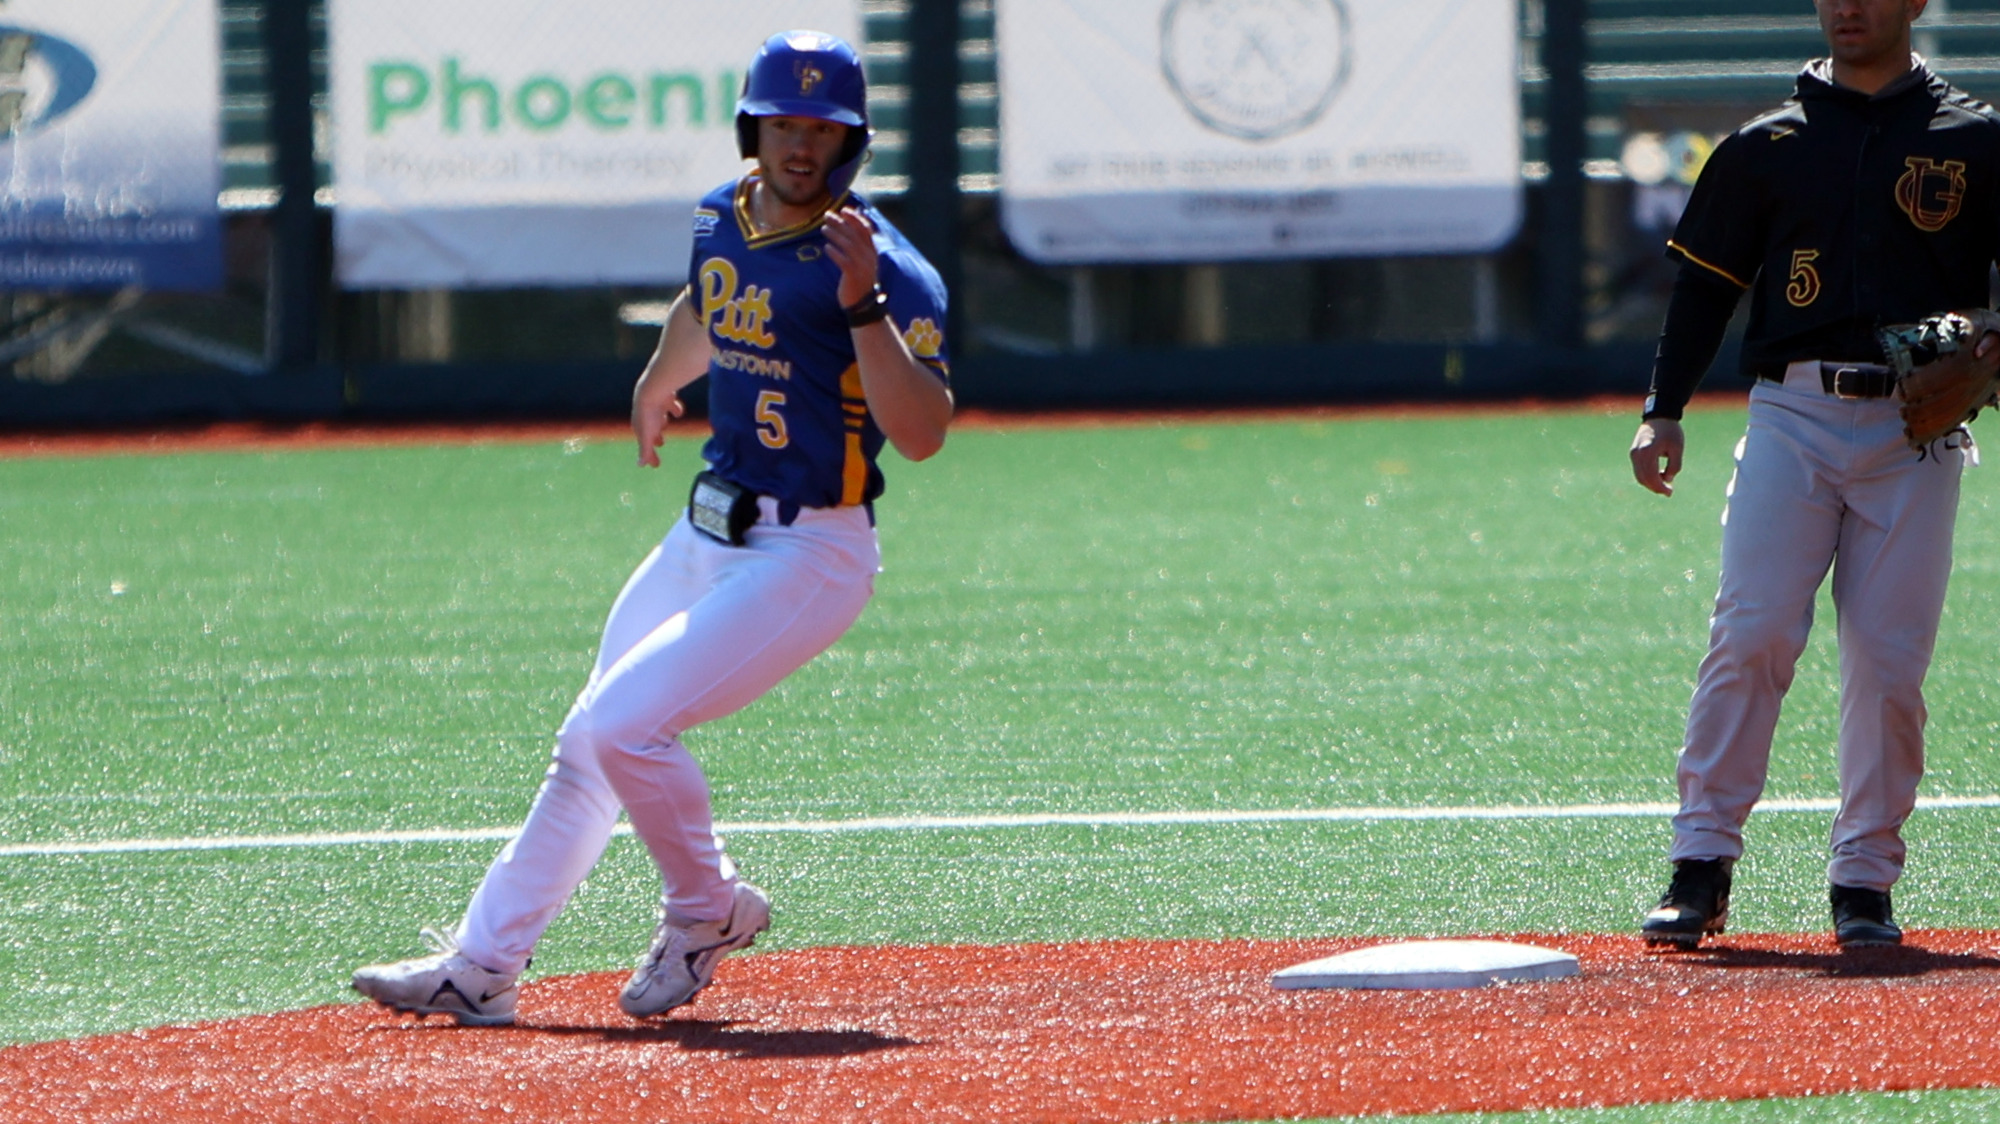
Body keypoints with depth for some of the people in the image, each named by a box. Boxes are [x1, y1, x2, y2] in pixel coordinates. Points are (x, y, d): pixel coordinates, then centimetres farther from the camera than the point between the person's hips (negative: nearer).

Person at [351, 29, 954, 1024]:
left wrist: (862, 306, -37)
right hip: (707, 533, 8)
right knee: (586, 748, 10)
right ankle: (481, 966, 16)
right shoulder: (724, 219, 7)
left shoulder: (885, 267, -17)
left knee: (623, 725, -18)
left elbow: (922, 434, -27)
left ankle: (710, 911, 6)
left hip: (807, 557, -8)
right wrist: (653, 390, 49)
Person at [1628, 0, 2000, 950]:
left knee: (1888, 658, -3)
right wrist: (1664, 413, 2)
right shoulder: (1767, 146, 11)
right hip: (1792, 416, 0)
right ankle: (1700, 866, -8)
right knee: (1751, 634, -12)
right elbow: (1706, 281, 12)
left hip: (1915, 432, 0)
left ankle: (1864, 881, 7)